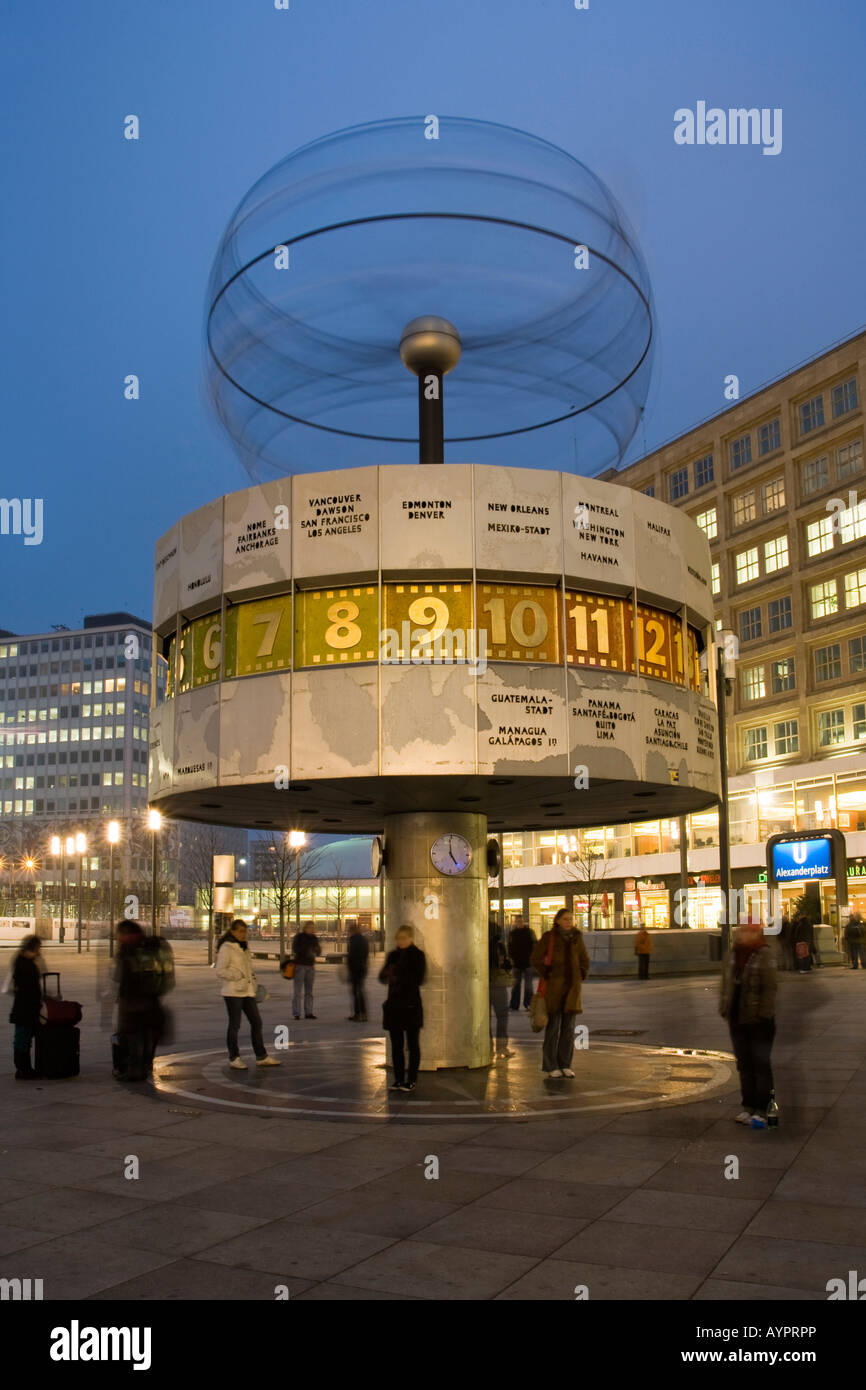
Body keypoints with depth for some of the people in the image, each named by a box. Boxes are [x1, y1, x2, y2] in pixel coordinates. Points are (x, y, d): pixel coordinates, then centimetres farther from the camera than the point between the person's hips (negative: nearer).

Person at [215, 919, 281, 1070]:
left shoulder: (244, 947, 16)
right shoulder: (226, 948, -8)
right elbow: (220, 971, -14)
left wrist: (254, 983, 10)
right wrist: (239, 976, -15)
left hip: (247, 991, 7)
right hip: (233, 992, -7)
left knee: (256, 1022, 5)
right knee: (235, 1025, 1)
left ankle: (261, 1057, 11)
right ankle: (234, 1058, 12)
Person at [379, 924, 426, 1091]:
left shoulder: (417, 955, -4)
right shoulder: (393, 955, 11)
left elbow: (419, 979, -12)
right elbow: (382, 977, 10)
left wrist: (399, 976, -18)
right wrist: (387, 973, -12)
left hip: (411, 1004, -5)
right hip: (394, 1004, 5)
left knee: (412, 1044, 2)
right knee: (396, 1045, 9)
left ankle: (411, 1080, 9)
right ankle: (398, 1079, 17)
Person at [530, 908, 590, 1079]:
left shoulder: (577, 938, 6)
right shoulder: (549, 937, -6)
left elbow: (584, 961, 16)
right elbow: (536, 958, -6)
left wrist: (580, 978, 6)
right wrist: (547, 976, -7)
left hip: (572, 988, 4)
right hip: (554, 987, -4)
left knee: (568, 1027, 6)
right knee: (553, 1027, -2)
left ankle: (565, 1065, 14)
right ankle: (550, 1067, 5)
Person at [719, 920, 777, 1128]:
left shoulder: (765, 956, -13)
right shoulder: (732, 954, 7)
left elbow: (769, 988, -15)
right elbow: (726, 983, 14)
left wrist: (765, 1015, -17)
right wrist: (724, 1009, 10)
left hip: (758, 1020, -7)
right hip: (737, 1018, 7)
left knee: (761, 1066, 1)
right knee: (744, 1065, 15)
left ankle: (761, 1111, 7)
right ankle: (748, 1108, 25)